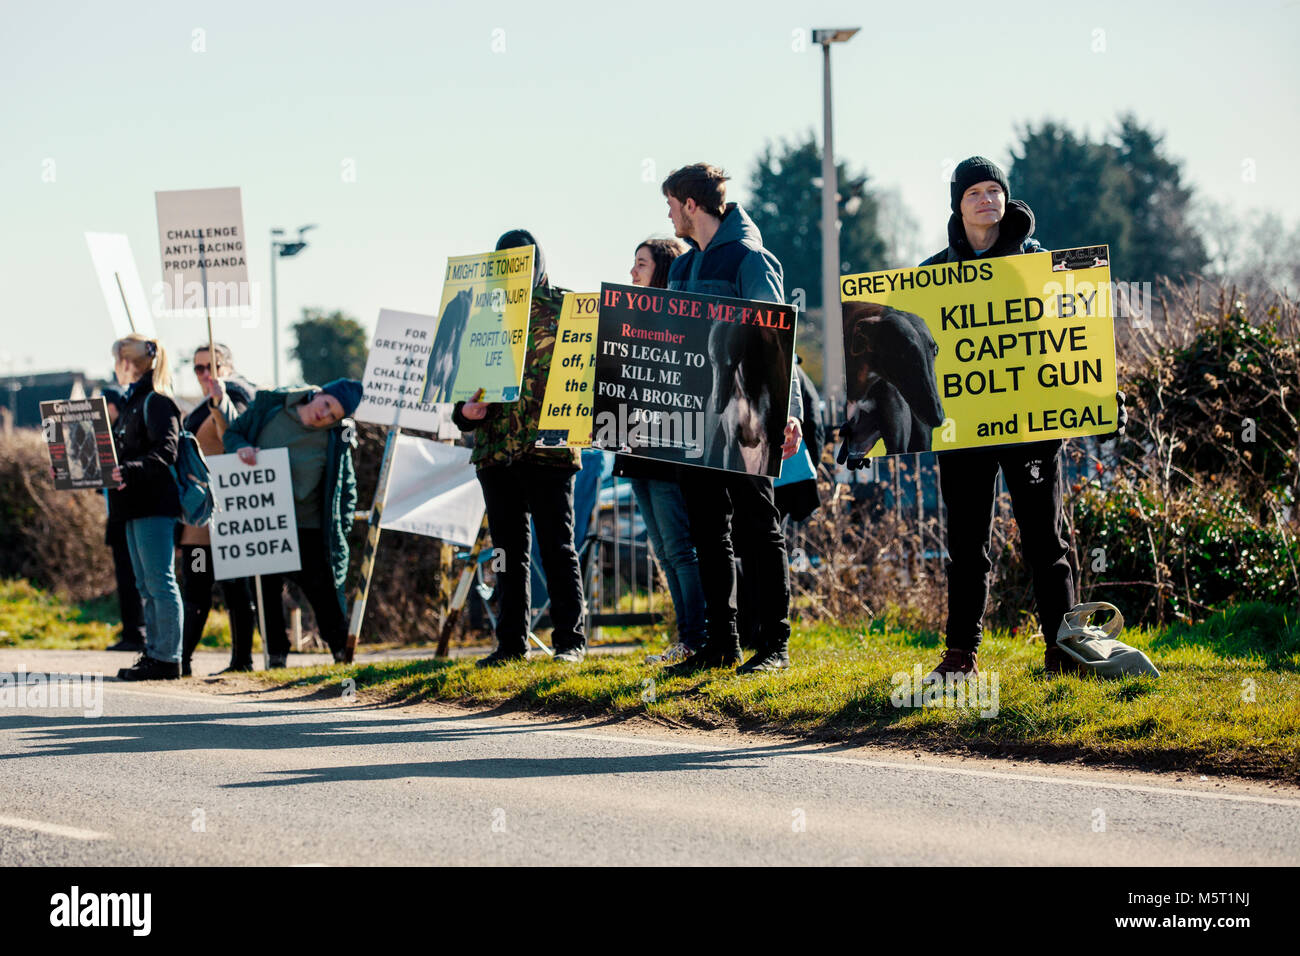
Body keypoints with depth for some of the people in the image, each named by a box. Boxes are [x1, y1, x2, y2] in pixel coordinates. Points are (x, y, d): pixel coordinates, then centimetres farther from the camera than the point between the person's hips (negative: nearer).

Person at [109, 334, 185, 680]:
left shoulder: (156, 401, -11)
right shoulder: (133, 401, 19)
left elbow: (165, 451, -22)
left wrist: (131, 470, -35)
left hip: (155, 504, -10)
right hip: (136, 507, 10)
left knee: (160, 583, -8)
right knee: (146, 586, 12)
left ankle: (167, 658, -7)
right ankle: (154, 653, 16)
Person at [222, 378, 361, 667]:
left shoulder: (336, 441, -7)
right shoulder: (269, 406, -5)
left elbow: (347, 487, 2)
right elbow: (232, 432, 8)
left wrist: (339, 530, -4)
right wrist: (241, 447, -15)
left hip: (309, 529, -2)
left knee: (325, 594, 1)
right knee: (266, 591, 5)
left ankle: (344, 652, 17)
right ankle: (276, 656, 16)